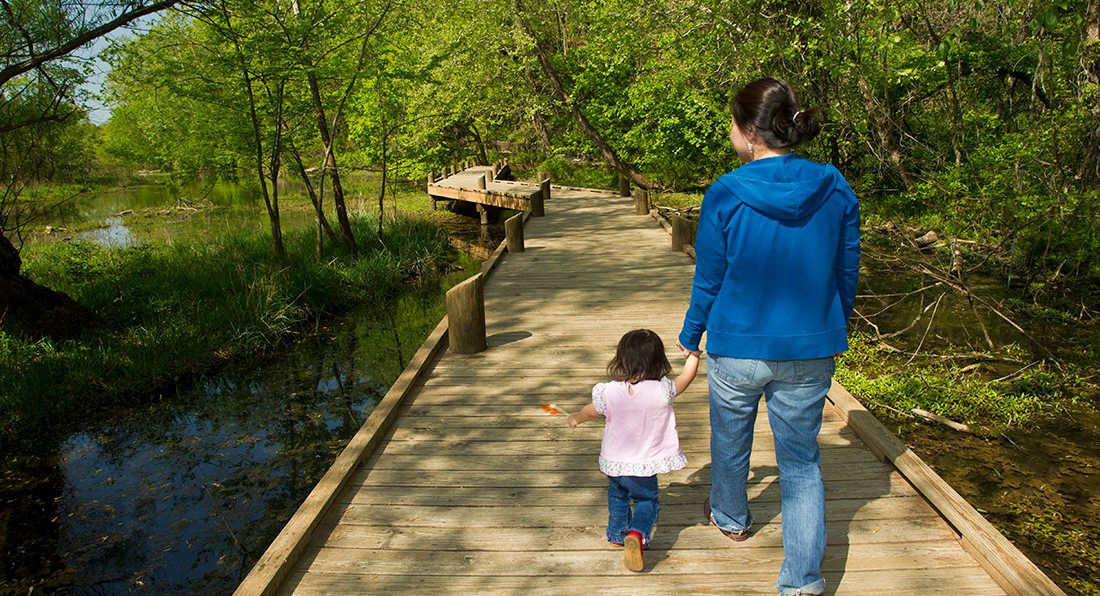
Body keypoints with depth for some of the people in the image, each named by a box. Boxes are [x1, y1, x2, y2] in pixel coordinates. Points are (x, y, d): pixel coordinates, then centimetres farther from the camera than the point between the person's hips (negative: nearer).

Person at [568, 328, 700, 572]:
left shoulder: (609, 392, -15)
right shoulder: (662, 391, -21)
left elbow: (591, 411, 3)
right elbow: (686, 377, -5)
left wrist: (575, 419, 24)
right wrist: (692, 354, 12)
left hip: (614, 463, 2)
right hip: (644, 466, -2)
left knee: (617, 497, 27)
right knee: (646, 501, 14)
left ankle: (617, 533, 42)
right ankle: (638, 533, -11)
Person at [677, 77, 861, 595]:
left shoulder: (725, 195, -15)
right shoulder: (834, 189, -5)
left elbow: (708, 280, -7)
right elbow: (848, 273, 4)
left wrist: (689, 338, 8)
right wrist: (834, 331, 20)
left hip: (737, 347, -2)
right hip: (809, 352, 2)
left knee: (730, 440, 24)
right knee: (801, 462, 14)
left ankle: (731, 517, 50)